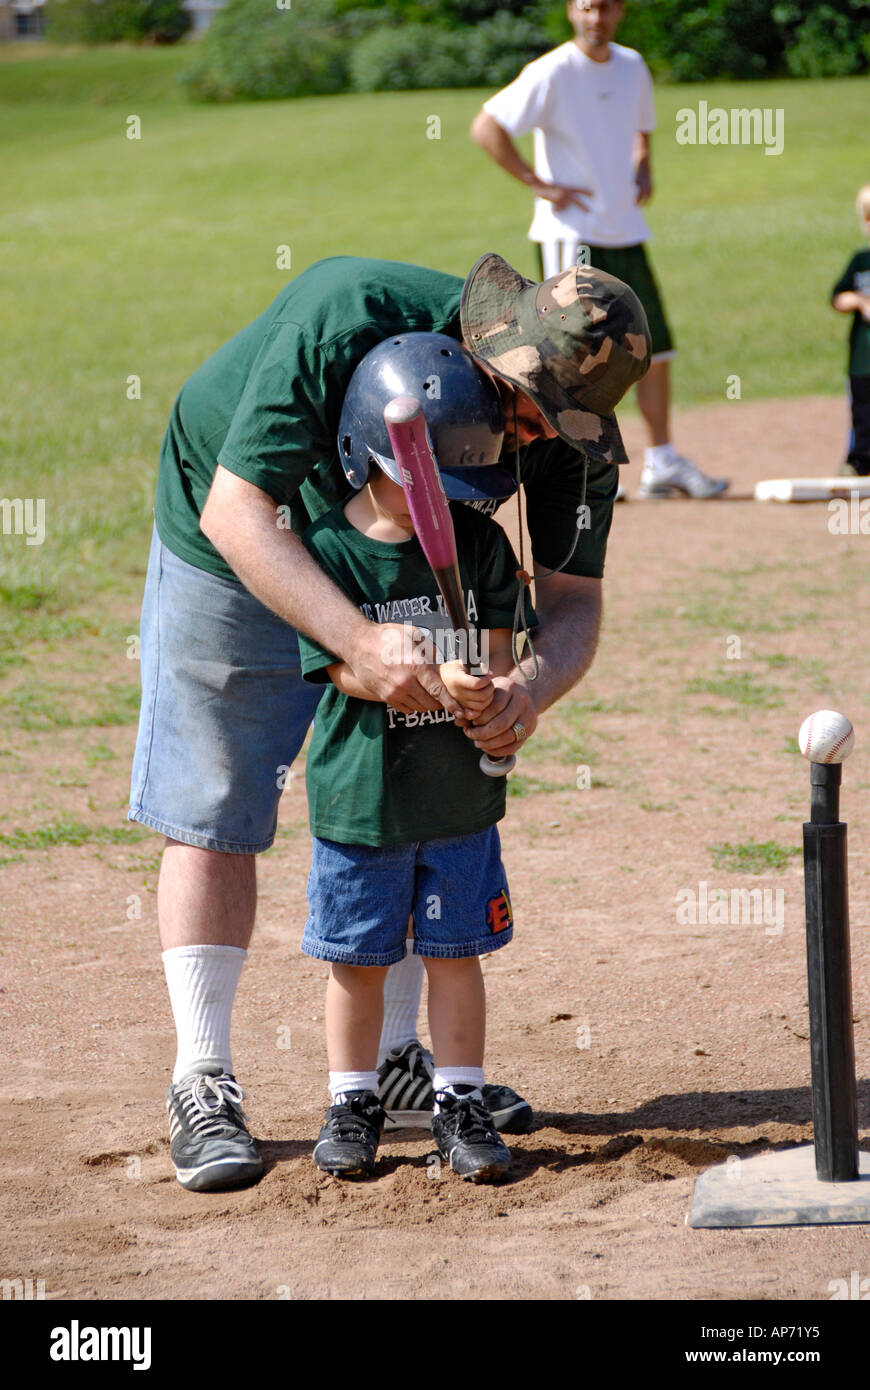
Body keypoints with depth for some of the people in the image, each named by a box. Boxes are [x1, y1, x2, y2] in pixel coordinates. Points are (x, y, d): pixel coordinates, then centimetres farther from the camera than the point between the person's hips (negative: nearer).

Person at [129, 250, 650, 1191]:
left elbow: (572, 600, -19)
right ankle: (201, 1085, 2)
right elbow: (234, 509, -41)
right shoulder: (348, 319, -40)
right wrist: (359, 645, -54)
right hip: (235, 551, -4)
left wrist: (534, 685, -43)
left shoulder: (574, 430, -25)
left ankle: (393, 1061, 21)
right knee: (211, 817, -5)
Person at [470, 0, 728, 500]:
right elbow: (486, 127, -16)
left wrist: (643, 169, 8)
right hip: (572, 232, -7)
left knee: (655, 346, 8)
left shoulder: (633, 66, 9)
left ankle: (662, 462, 17)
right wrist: (540, 185, -17)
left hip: (625, 229, 7)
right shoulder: (552, 74, -12)